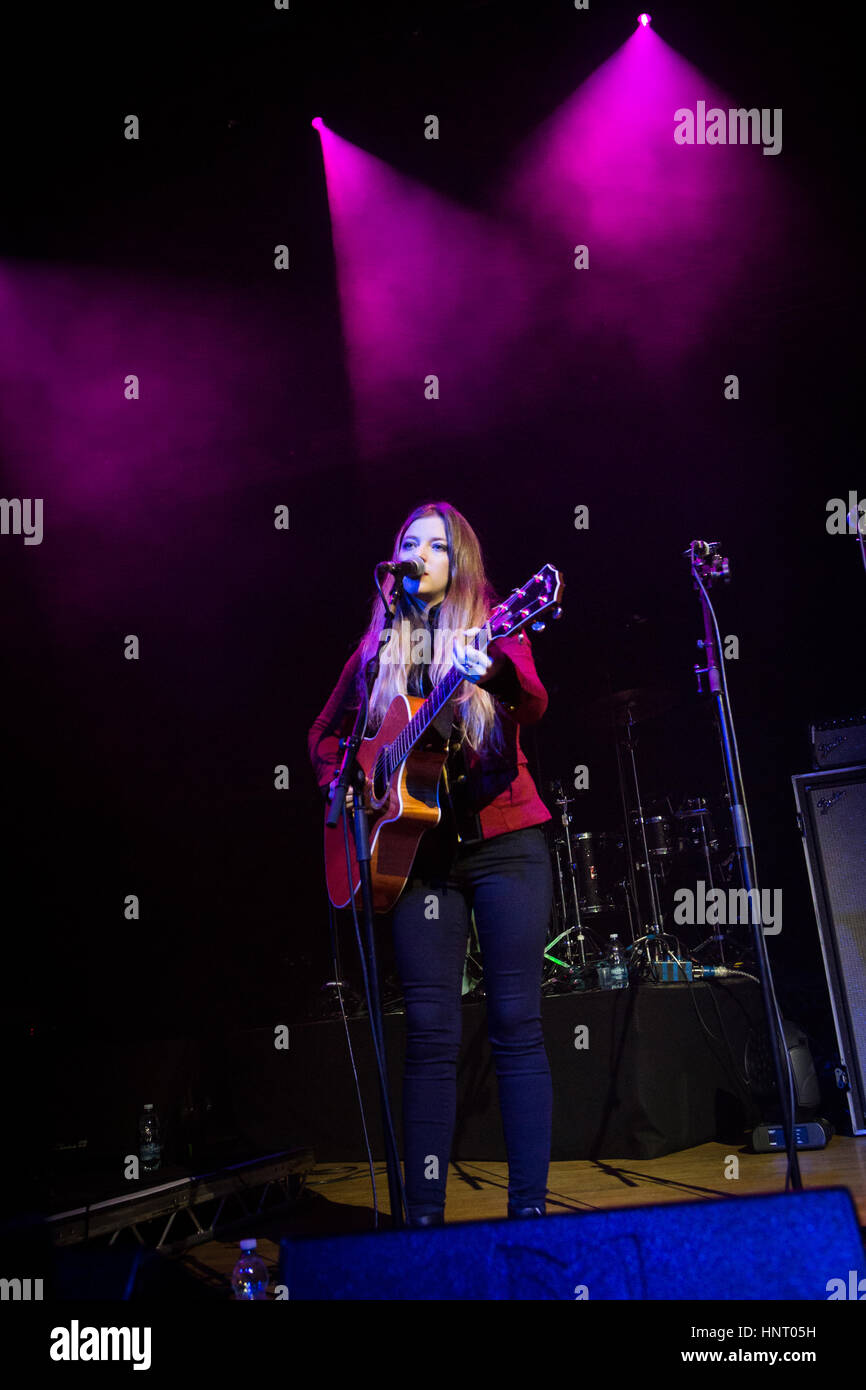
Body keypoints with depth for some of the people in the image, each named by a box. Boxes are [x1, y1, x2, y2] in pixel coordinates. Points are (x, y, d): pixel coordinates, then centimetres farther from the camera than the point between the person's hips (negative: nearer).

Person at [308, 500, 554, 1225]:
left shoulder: (494, 627, 5)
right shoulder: (379, 648, 14)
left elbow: (533, 707, -15)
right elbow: (326, 733, 25)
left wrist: (496, 670, -35)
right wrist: (341, 789, 7)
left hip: (504, 840, -2)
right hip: (418, 848, 2)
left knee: (517, 1026, -3)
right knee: (431, 1032, 0)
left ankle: (530, 1208, 4)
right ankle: (424, 1212, 6)